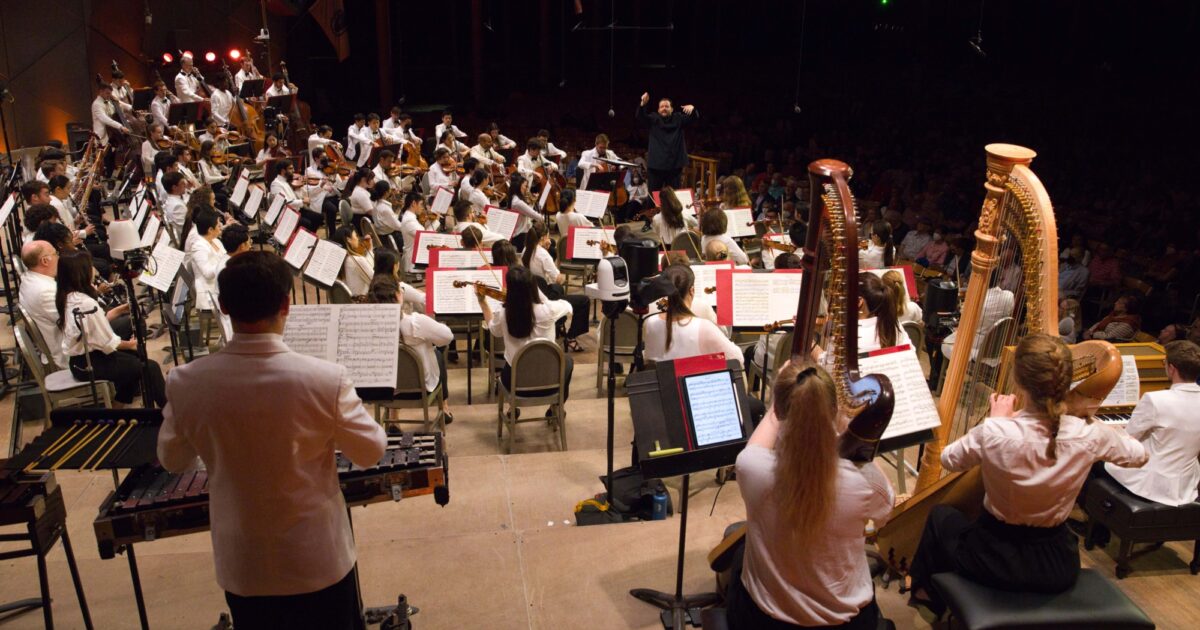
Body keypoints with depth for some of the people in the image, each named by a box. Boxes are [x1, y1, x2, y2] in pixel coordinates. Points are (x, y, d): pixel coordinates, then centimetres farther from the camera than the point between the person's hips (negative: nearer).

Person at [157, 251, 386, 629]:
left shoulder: (186, 382, -17)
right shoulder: (325, 379, -26)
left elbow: (173, 460, 1)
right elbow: (370, 453, -11)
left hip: (242, 565, 2)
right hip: (317, 560, -2)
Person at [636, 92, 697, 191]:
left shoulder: (678, 119, 8)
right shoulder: (653, 120, 5)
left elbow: (694, 117, -3)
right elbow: (640, 117, -11)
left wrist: (692, 109, -27)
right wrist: (643, 104, -31)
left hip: (674, 165, 1)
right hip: (656, 165, -1)